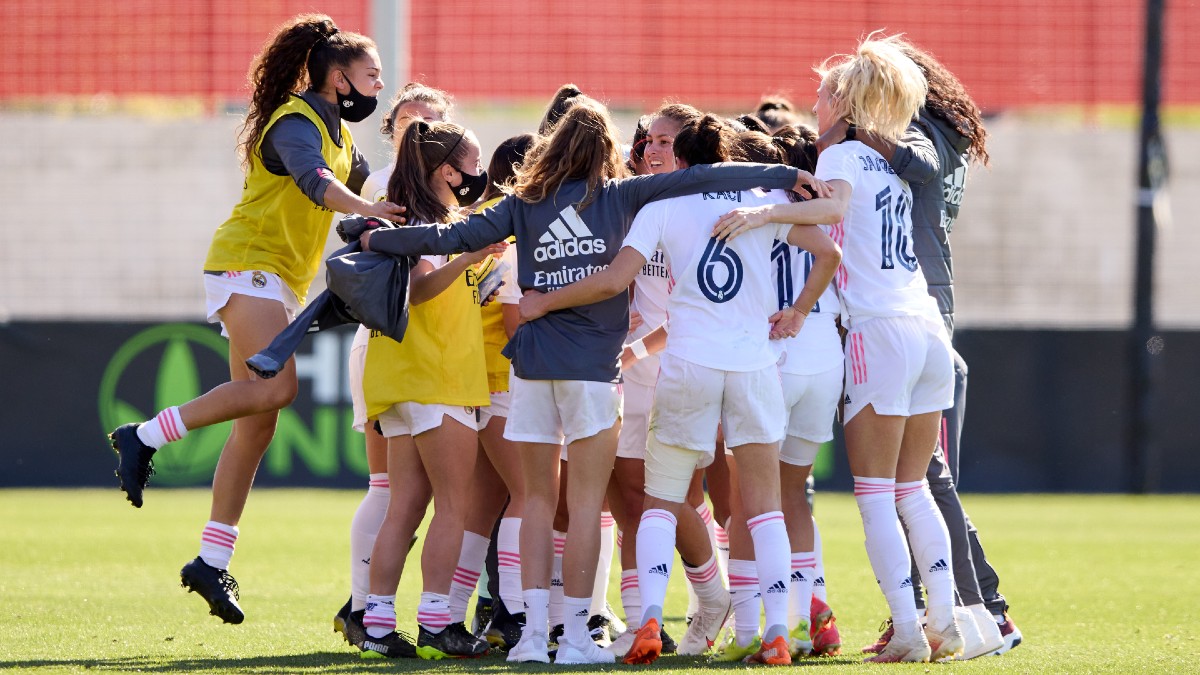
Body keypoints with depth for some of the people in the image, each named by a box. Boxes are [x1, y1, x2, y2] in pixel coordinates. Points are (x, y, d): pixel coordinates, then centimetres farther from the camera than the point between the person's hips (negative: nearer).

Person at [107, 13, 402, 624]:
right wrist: (363, 208, -48)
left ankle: (212, 562, 6)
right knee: (275, 386, -28)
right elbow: (313, 179, -32)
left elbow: (367, 184, 33)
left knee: (258, 424, 4)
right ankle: (144, 437, -18)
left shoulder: (338, 134, 20)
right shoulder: (297, 123, -11)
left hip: (280, 283, 10)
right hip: (248, 263, -10)